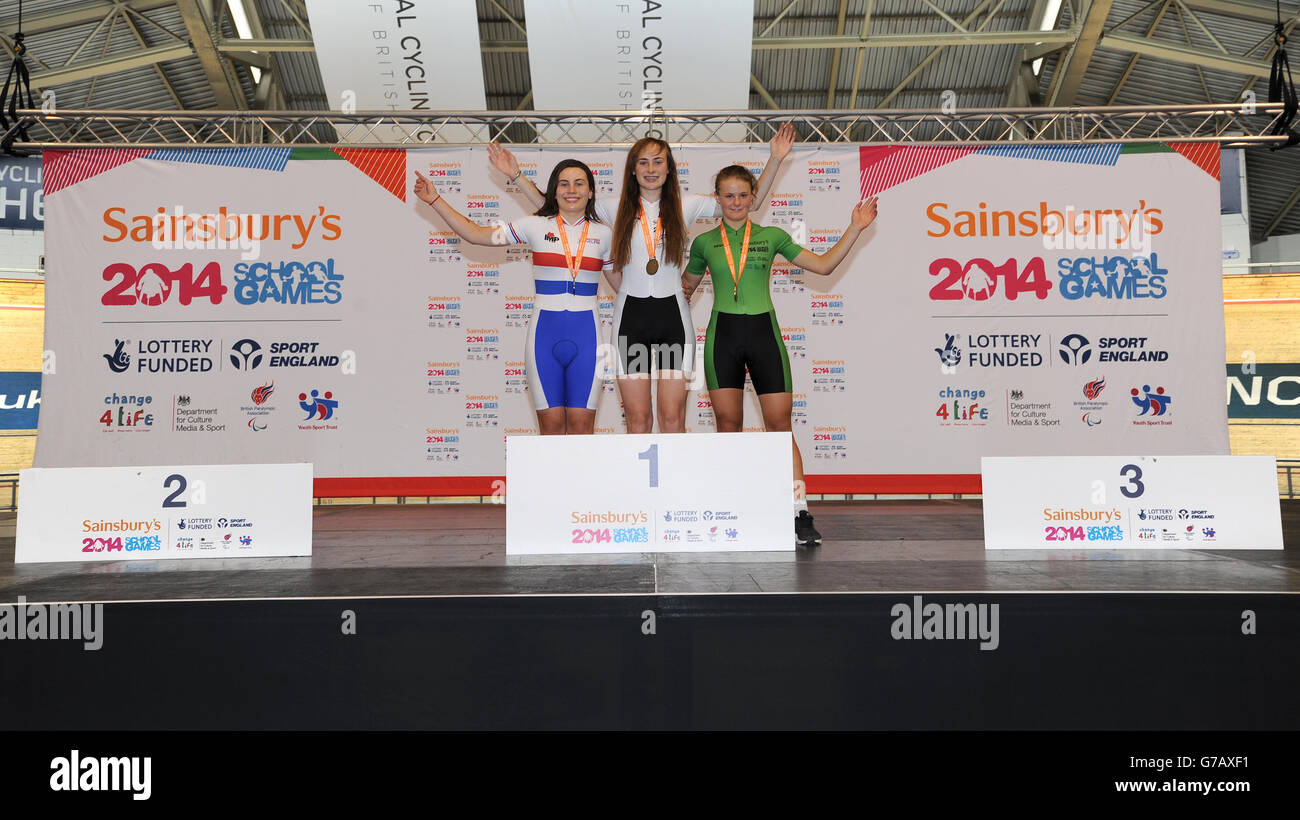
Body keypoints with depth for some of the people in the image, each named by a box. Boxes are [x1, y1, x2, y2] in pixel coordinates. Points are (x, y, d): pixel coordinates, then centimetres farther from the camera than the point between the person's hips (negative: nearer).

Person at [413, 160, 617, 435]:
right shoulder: (536, 226, 4)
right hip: (545, 331, 0)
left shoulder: (602, 233, 8)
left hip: (585, 334, 1)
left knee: (582, 425, 0)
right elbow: (476, 234, 4)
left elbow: (621, 283, 19)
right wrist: (435, 200, 1)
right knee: (551, 424, 1)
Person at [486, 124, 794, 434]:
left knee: (672, 417, -3)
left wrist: (774, 160, -1)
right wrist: (516, 175, 4)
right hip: (631, 316, 1)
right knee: (638, 418, 3)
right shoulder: (617, 208, 6)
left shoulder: (685, 206, 6)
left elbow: (751, 200, 9)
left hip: (673, 315, 0)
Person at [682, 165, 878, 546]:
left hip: (763, 331, 0)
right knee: (728, 425, 1)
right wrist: (681, 290, 5)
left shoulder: (772, 236, 9)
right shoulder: (705, 242, 10)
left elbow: (823, 265, 9)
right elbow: (687, 283, 25)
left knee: (779, 424, -4)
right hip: (723, 333, 0)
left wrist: (854, 229, 3)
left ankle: (800, 514, -1)